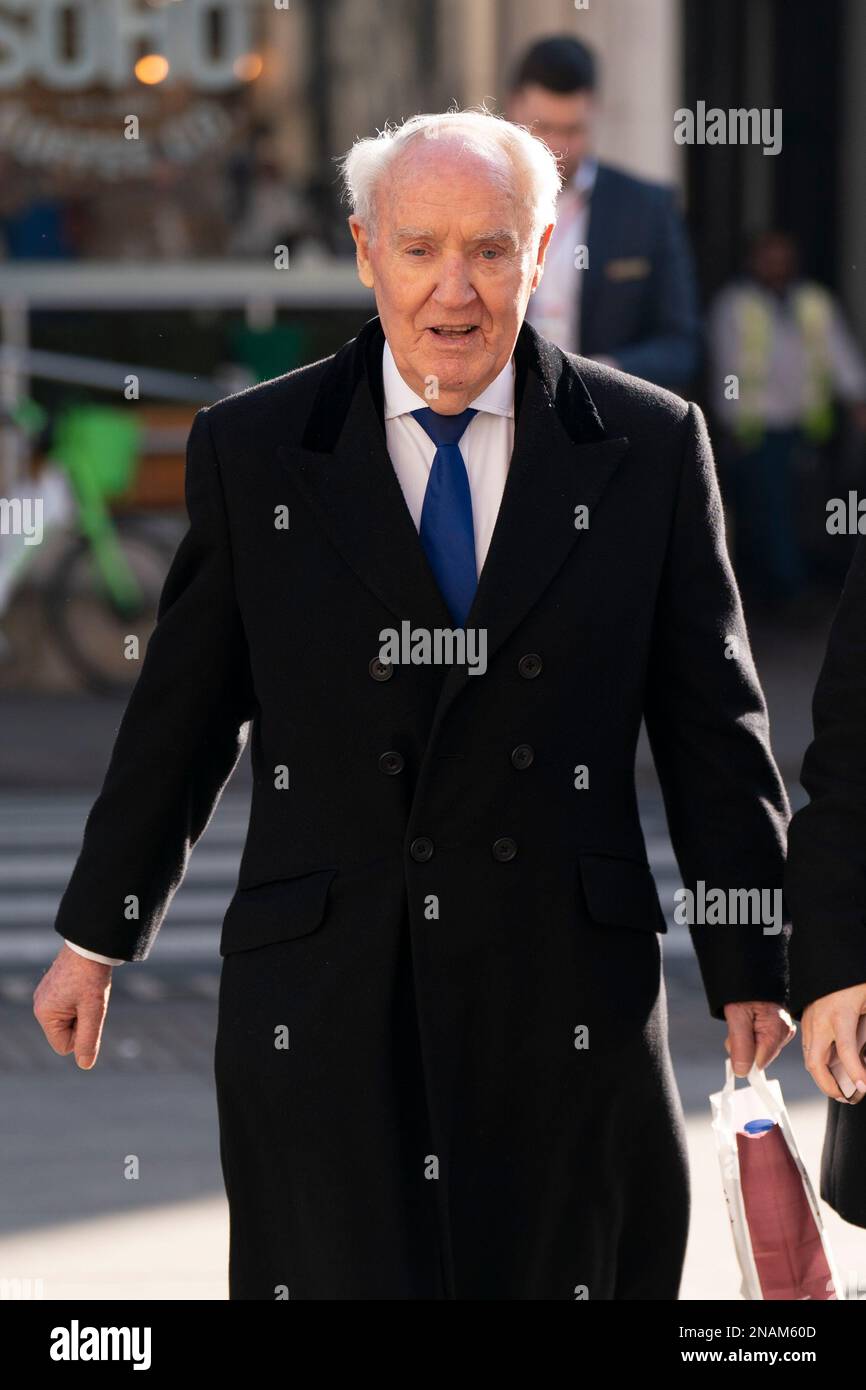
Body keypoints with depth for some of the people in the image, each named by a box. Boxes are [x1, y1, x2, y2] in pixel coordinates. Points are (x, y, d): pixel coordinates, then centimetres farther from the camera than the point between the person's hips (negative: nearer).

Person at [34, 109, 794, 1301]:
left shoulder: (649, 447, 3)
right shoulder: (251, 453, 3)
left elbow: (713, 725, 6)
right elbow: (182, 714, 10)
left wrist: (750, 970, 5)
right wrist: (97, 935, 14)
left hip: (566, 1014, 1)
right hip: (321, 1009, 0)